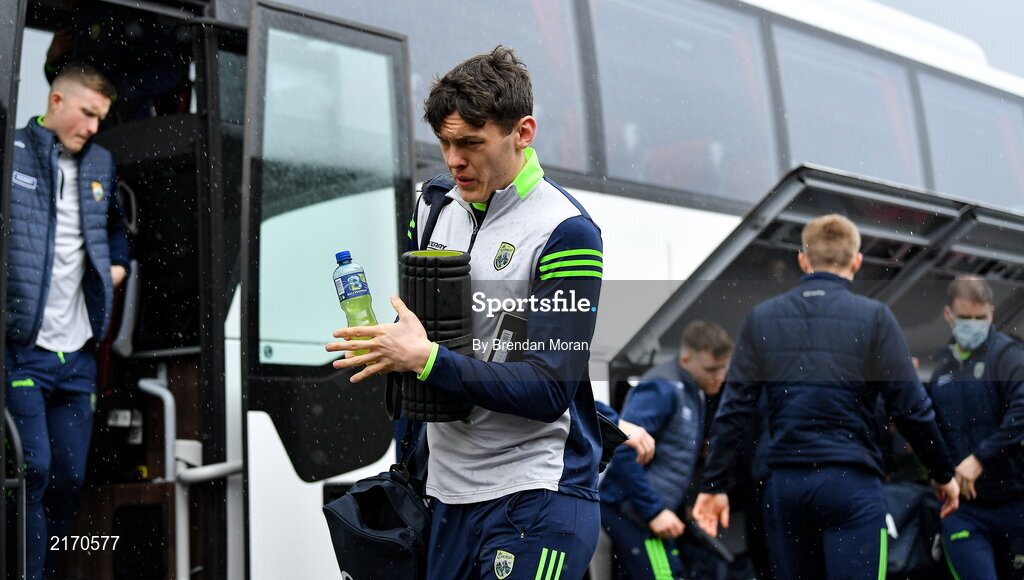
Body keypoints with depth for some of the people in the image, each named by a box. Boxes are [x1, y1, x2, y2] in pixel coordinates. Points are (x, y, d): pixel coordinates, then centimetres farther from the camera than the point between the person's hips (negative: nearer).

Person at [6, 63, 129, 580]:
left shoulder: (100, 163, 15)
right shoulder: (13, 152, -5)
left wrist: (118, 263, 16)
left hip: (78, 350, 6)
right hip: (21, 346, -6)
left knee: (70, 476, 8)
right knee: (33, 468, -11)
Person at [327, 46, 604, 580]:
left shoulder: (567, 231, -13)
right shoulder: (434, 205, 8)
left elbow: (550, 390, -18)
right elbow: (410, 316, 20)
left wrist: (427, 358, -23)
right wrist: (389, 352, -4)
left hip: (537, 500, -6)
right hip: (451, 489, 6)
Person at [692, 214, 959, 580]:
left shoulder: (761, 317, 7)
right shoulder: (874, 317, -3)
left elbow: (734, 409, 4)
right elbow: (911, 408, -2)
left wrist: (714, 484, 9)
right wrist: (944, 475, 11)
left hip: (784, 484, 4)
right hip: (850, 482, -4)